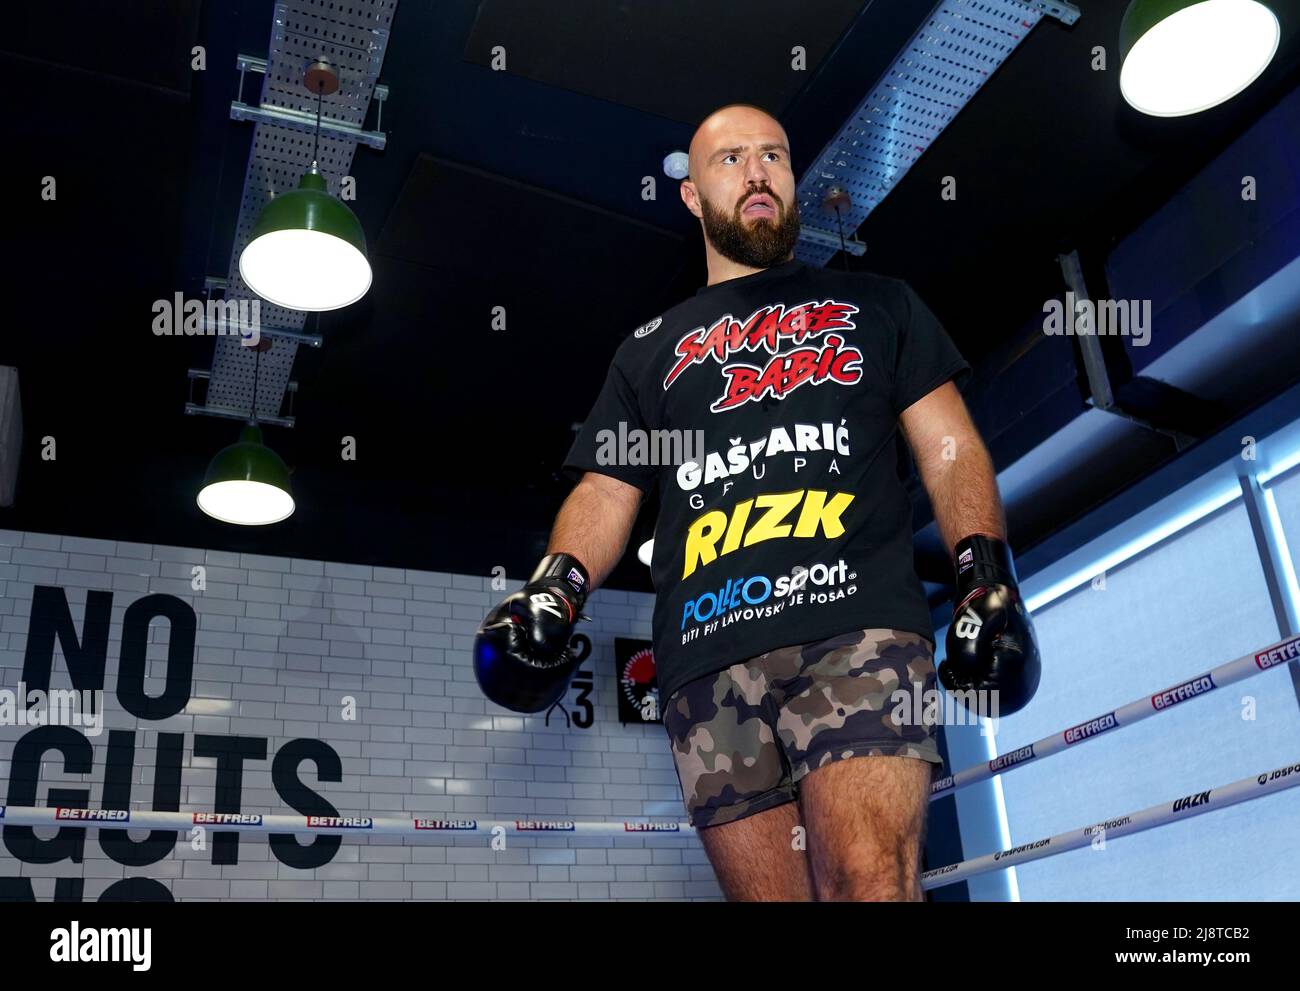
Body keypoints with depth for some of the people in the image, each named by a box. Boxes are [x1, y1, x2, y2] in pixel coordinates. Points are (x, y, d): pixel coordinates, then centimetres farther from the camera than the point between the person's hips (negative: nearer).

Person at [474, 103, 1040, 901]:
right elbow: (606, 493, 18)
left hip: (857, 630, -1)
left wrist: (986, 578, -1)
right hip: (709, 659, 2)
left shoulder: (876, 305, 24)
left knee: (870, 882, -20)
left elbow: (950, 450, 15)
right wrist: (557, 586, -2)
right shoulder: (650, 351, 27)